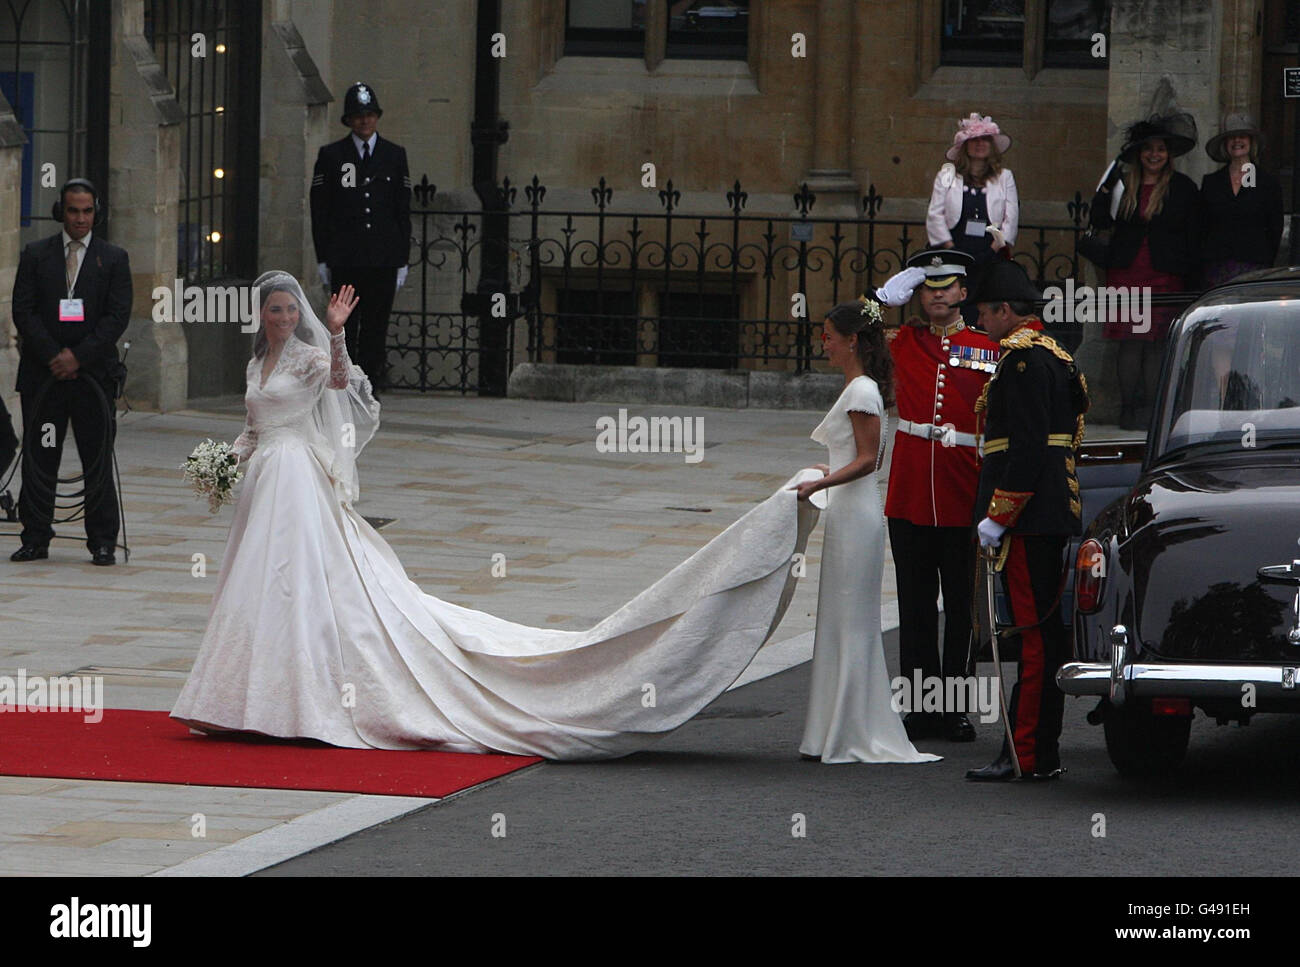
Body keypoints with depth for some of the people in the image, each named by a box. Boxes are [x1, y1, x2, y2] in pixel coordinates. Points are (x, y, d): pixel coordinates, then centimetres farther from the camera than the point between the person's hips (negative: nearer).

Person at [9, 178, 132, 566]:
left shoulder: (113, 258, 6)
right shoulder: (35, 255, 8)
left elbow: (117, 316, -2)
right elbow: (23, 311, 1)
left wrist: (79, 356, -11)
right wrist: (53, 356, -11)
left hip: (93, 372, -1)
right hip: (43, 374, 1)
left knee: (98, 461, -1)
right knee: (39, 460, 3)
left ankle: (103, 543, 4)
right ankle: (35, 540, 9)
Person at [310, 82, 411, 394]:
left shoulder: (395, 156, 11)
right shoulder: (331, 156, 6)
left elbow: (403, 212, 11)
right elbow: (319, 211, 5)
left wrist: (402, 260, 6)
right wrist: (323, 259, -1)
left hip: (383, 260, 1)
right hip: (345, 260, -1)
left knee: (376, 330, -1)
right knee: (344, 330, -3)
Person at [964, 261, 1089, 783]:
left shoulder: (1022, 357, -13)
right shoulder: (1053, 355, 19)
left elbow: (1026, 446, -20)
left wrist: (998, 516, -18)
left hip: (1029, 517, -11)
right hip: (1057, 514, 11)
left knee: (1034, 633, -9)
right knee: (1045, 630, 11)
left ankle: (1029, 755, -9)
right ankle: (1042, 753, 15)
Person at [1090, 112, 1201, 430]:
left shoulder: (1183, 188, 6)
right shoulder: (1123, 184, 11)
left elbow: (1194, 237, 6)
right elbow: (1101, 220, 4)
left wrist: (1192, 278, -1)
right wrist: (1106, 189, -9)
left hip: (1165, 275, -2)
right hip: (1126, 273, 2)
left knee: (1157, 341, -5)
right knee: (1130, 341, -3)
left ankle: (1151, 408, -2)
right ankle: (1129, 407, 2)